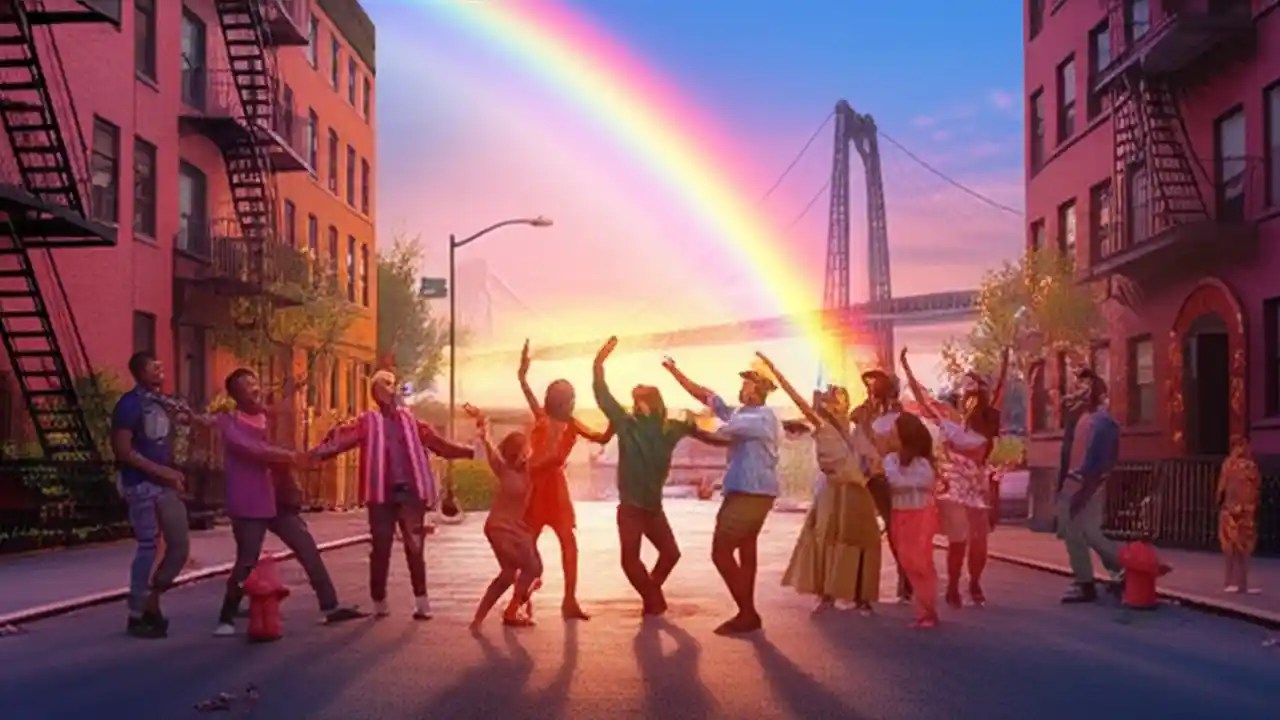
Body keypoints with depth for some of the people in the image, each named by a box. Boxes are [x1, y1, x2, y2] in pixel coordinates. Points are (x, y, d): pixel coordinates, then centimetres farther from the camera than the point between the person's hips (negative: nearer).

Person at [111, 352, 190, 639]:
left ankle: (151, 602, 22)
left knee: (180, 546, 8)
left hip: (165, 484, 8)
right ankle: (136, 616, 7)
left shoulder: (160, 403, 13)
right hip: (141, 485, -8)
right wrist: (161, 471, -17)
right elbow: (122, 451, -17)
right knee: (148, 548, -4)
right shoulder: (129, 404, -12)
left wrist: (173, 473, 4)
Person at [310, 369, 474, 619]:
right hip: (382, 494, -1)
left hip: (410, 492, 2)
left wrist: (471, 451, 11)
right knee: (381, 549, 3)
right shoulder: (367, 422, 3)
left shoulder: (410, 420, 12)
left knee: (414, 548, -1)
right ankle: (379, 602, 17)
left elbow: (438, 444, 15)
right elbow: (341, 440, -11)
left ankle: (421, 602, 6)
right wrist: (317, 453, -28)